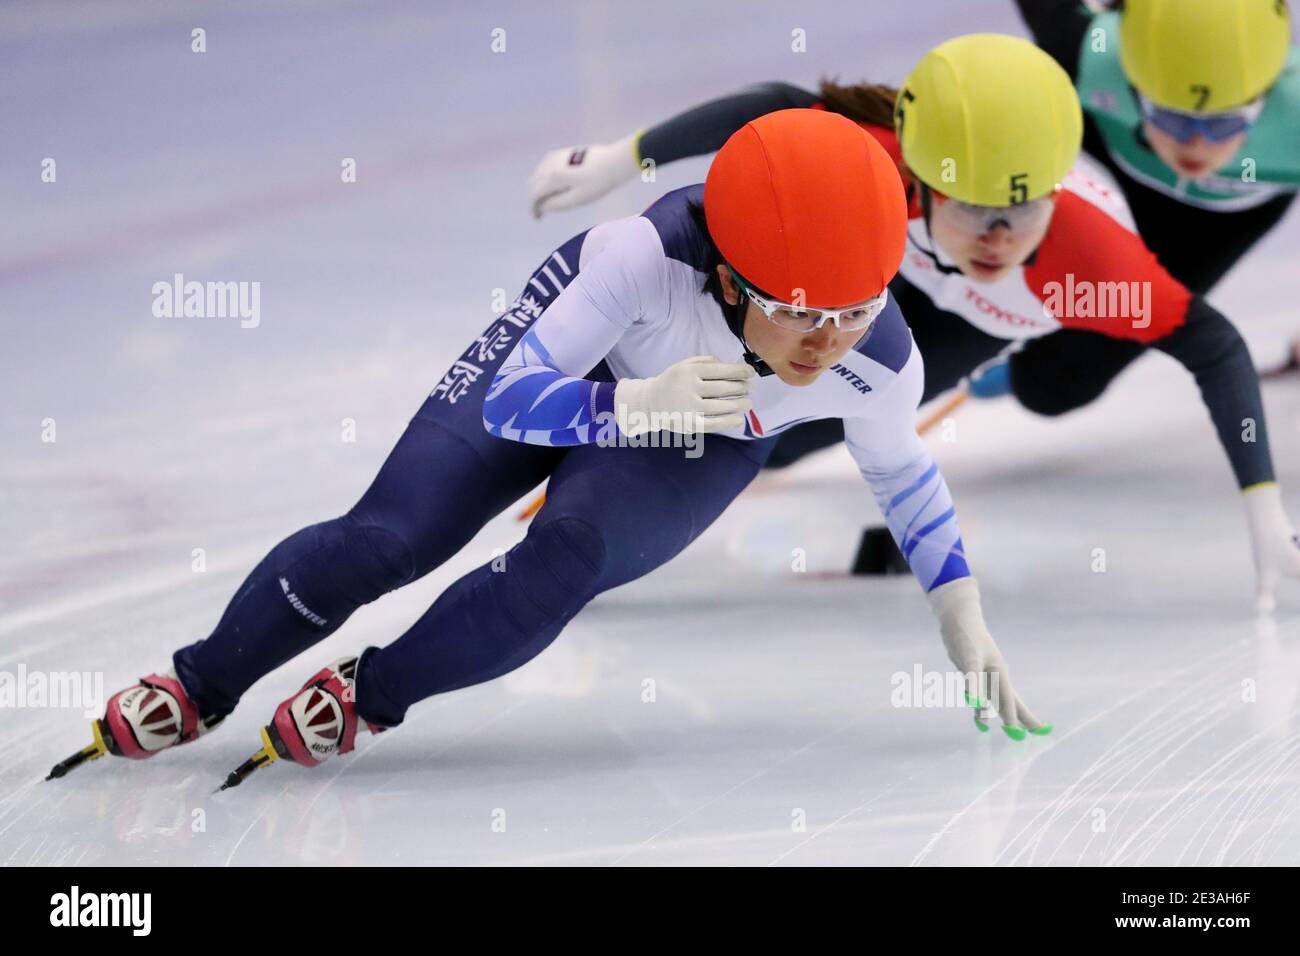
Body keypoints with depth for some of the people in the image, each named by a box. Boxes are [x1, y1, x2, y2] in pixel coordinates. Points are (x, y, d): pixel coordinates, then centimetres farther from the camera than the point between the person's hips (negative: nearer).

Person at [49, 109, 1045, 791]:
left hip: (699, 446, 1)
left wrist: (965, 623, -3)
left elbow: (905, 473, -8)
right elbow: (512, 406, -35)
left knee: (568, 559, -29)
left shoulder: (882, 368, -33)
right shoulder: (650, 255, -43)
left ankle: (365, 699, -8)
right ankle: (196, 692, 12)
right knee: (385, 540, -12)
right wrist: (642, 404, -51)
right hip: (571, 355, -1)